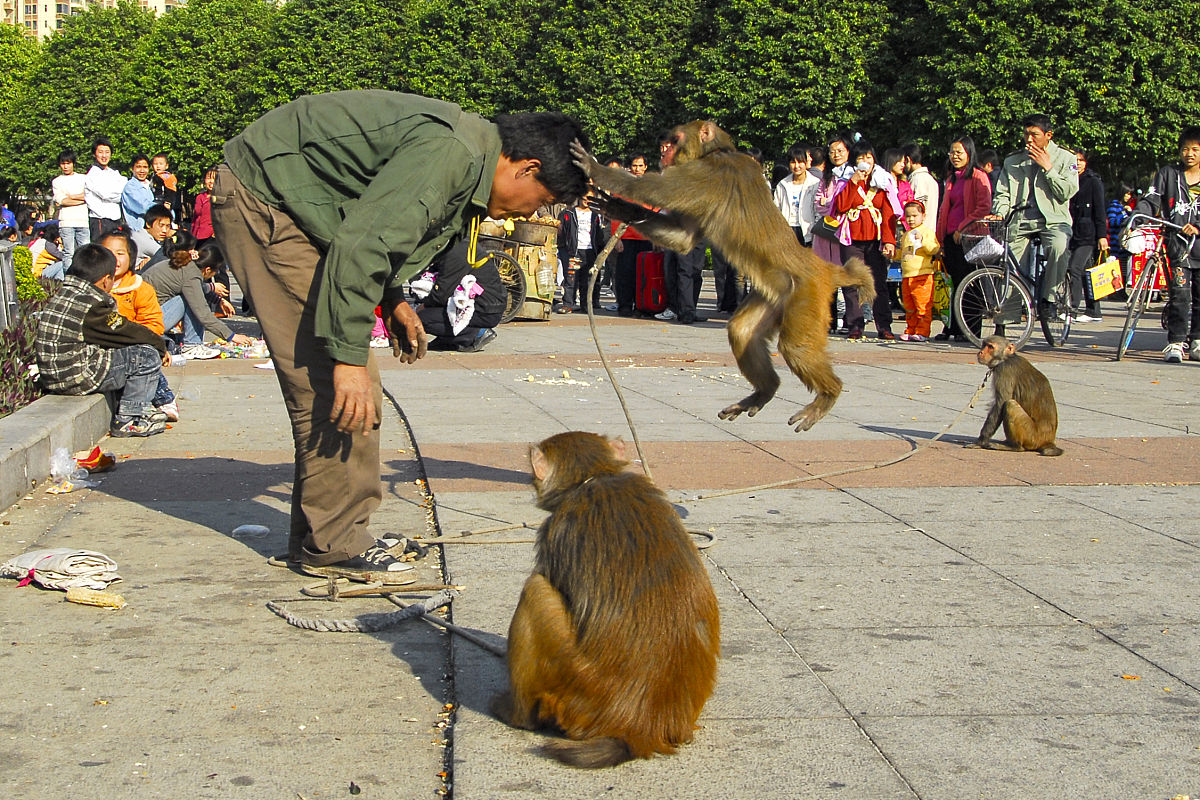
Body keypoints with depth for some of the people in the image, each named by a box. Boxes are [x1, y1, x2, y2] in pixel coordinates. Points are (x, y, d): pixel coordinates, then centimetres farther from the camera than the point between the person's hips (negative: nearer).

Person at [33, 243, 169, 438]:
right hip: (77, 379, -10)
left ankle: (139, 407, 24)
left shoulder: (61, 295, 10)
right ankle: (127, 420, -2)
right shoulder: (92, 305, -18)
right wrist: (160, 345, 6)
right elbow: (127, 332, -10)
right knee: (148, 357, -7)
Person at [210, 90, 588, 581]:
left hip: (291, 202, 11)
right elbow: (361, 245, -30)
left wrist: (393, 299, 16)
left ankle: (317, 536, 18)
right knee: (331, 383, -12)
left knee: (345, 385, 9)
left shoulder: (468, 156, 8)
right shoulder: (448, 153, -25)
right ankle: (332, 545, -2)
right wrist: (350, 355, -27)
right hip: (262, 200, -11)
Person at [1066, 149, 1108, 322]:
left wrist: (1102, 235, -13)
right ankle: (1093, 312, 11)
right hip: (1075, 234, 6)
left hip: (1088, 234, -6)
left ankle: (1072, 308, -17)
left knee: (1074, 269, -17)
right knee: (1086, 272, 8)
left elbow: (1100, 210, -7)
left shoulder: (1093, 182, -2)